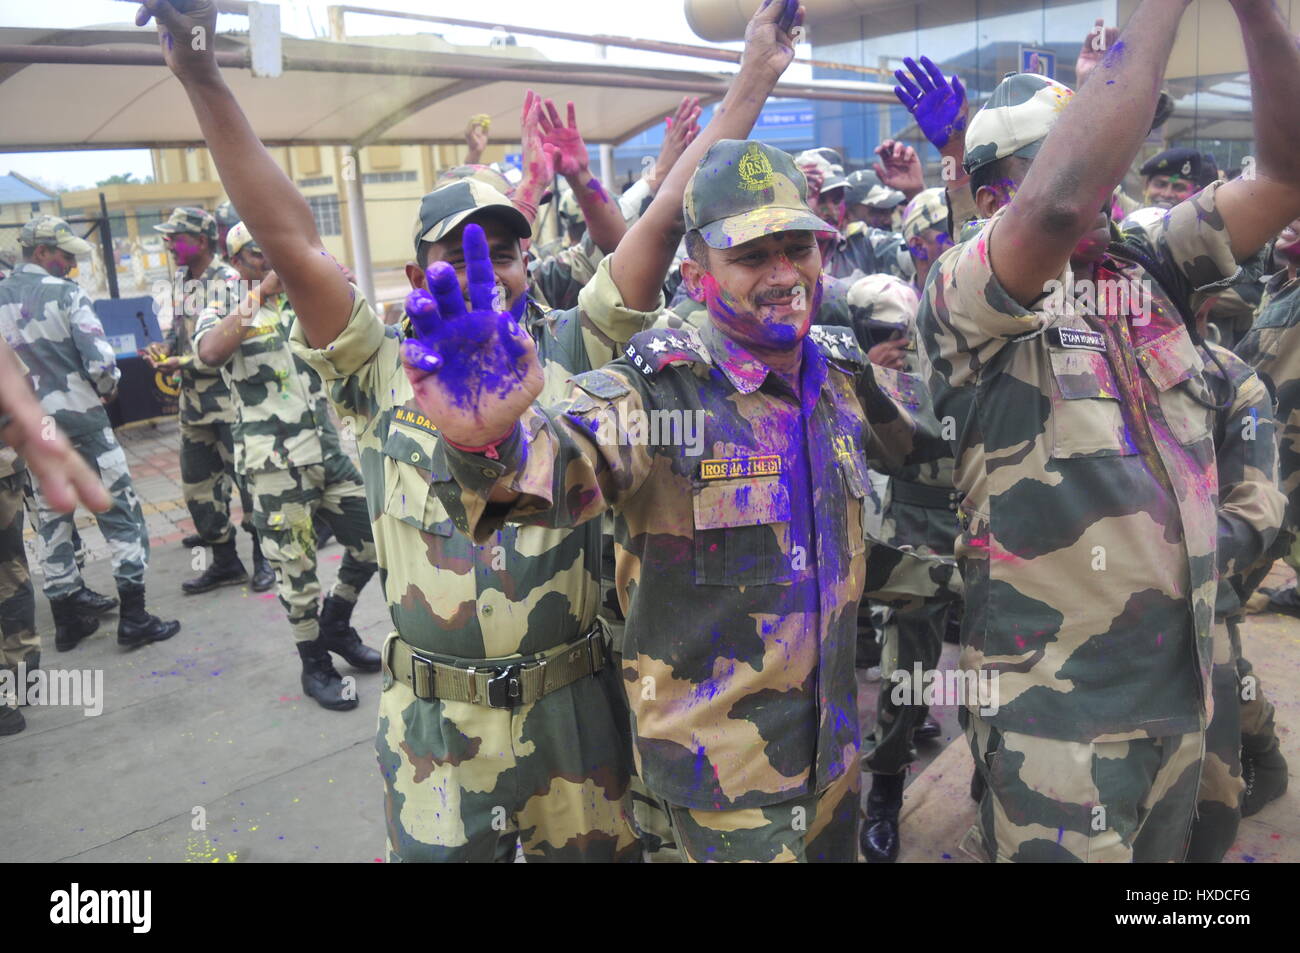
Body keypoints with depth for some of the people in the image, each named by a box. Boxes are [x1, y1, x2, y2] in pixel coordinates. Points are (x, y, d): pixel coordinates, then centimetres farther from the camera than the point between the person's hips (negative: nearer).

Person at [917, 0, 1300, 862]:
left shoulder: (1147, 271, 5)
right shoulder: (966, 300, -14)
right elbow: (1061, 203, -33)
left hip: (1180, 678, 7)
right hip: (1055, 699, -6)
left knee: (1166, 852, 24)